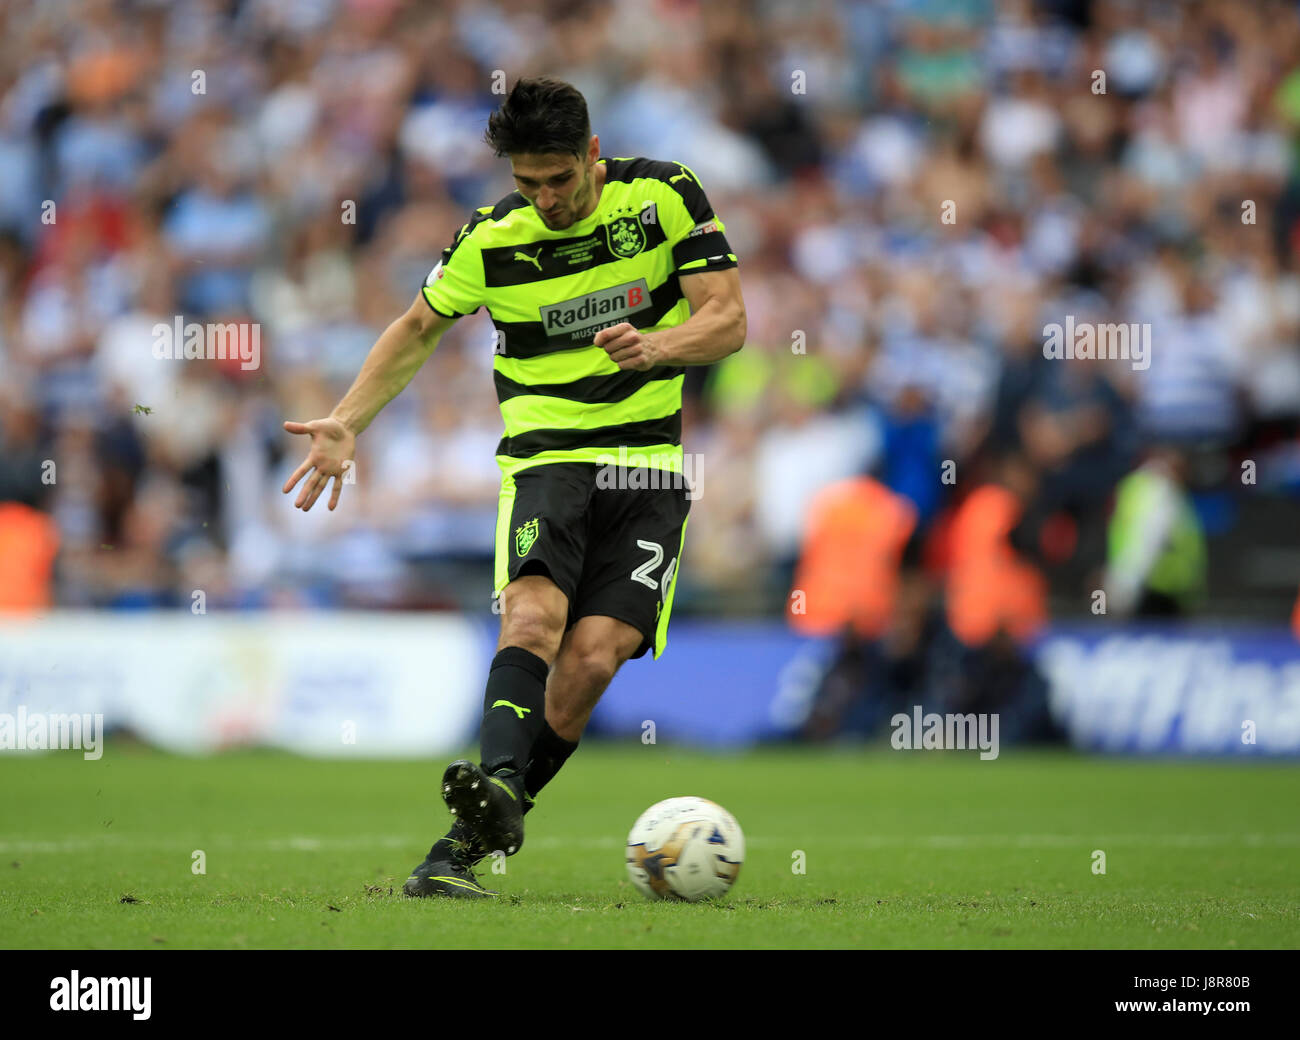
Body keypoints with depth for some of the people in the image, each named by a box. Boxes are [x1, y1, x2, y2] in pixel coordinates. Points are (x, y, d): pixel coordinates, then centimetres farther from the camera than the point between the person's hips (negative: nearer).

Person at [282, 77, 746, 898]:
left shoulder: (666, 197, -3)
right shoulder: (490, 241, -1)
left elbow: (728, 321, -5)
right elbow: (418, 329, 15)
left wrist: (656, 346, -26)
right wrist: (347, 424, 5)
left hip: (648, 466, 0)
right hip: (545, 455, 0)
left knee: (591, 658, -16)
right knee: (534, 615, -29)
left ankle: (464, 846, -8)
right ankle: (498, 783, -52)